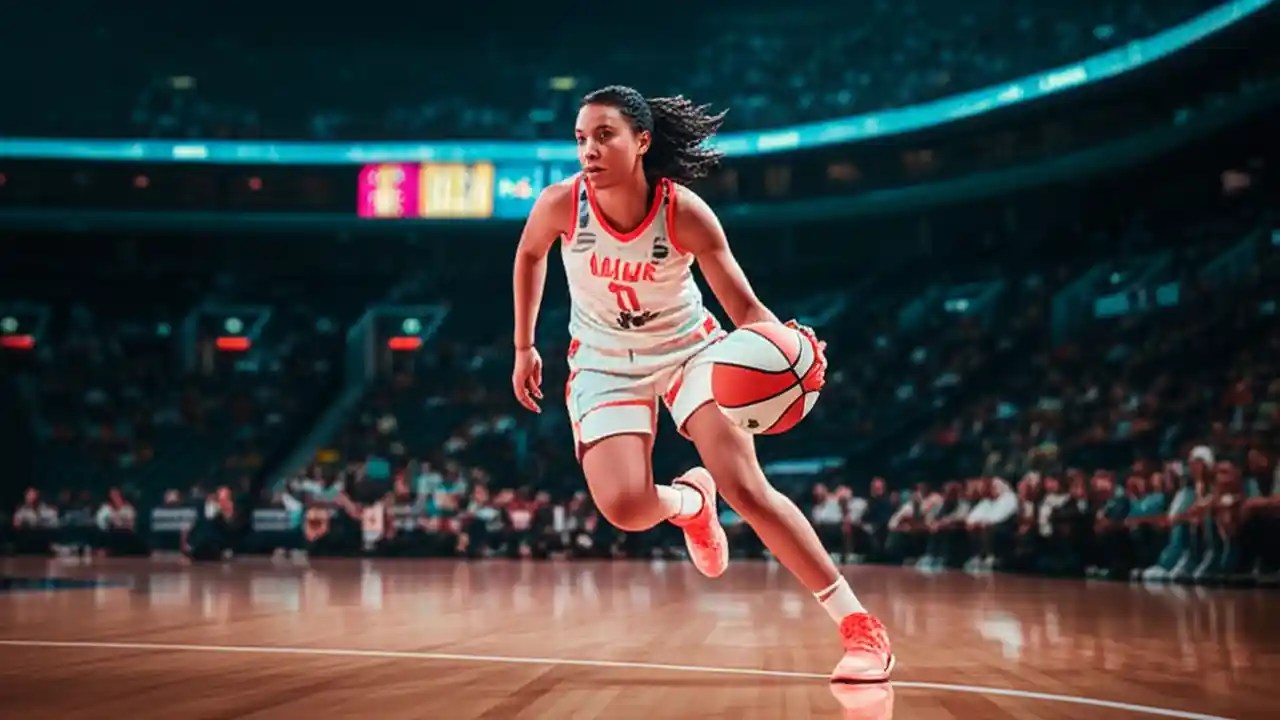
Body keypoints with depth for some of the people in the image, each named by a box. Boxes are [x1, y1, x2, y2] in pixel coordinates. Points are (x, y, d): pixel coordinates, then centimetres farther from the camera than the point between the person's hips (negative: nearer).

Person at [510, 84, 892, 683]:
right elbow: (529, 256, 3)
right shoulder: (560, 203, -21)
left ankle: (859, 624, -7)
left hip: (691, 349, -1)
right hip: (606, 363, 2)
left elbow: (746, 309, -22)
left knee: (746, 488, -16)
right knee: (624, 507, -21)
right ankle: (688, 502, 19)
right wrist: (524, 347, 7)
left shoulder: (684, 212, -25)